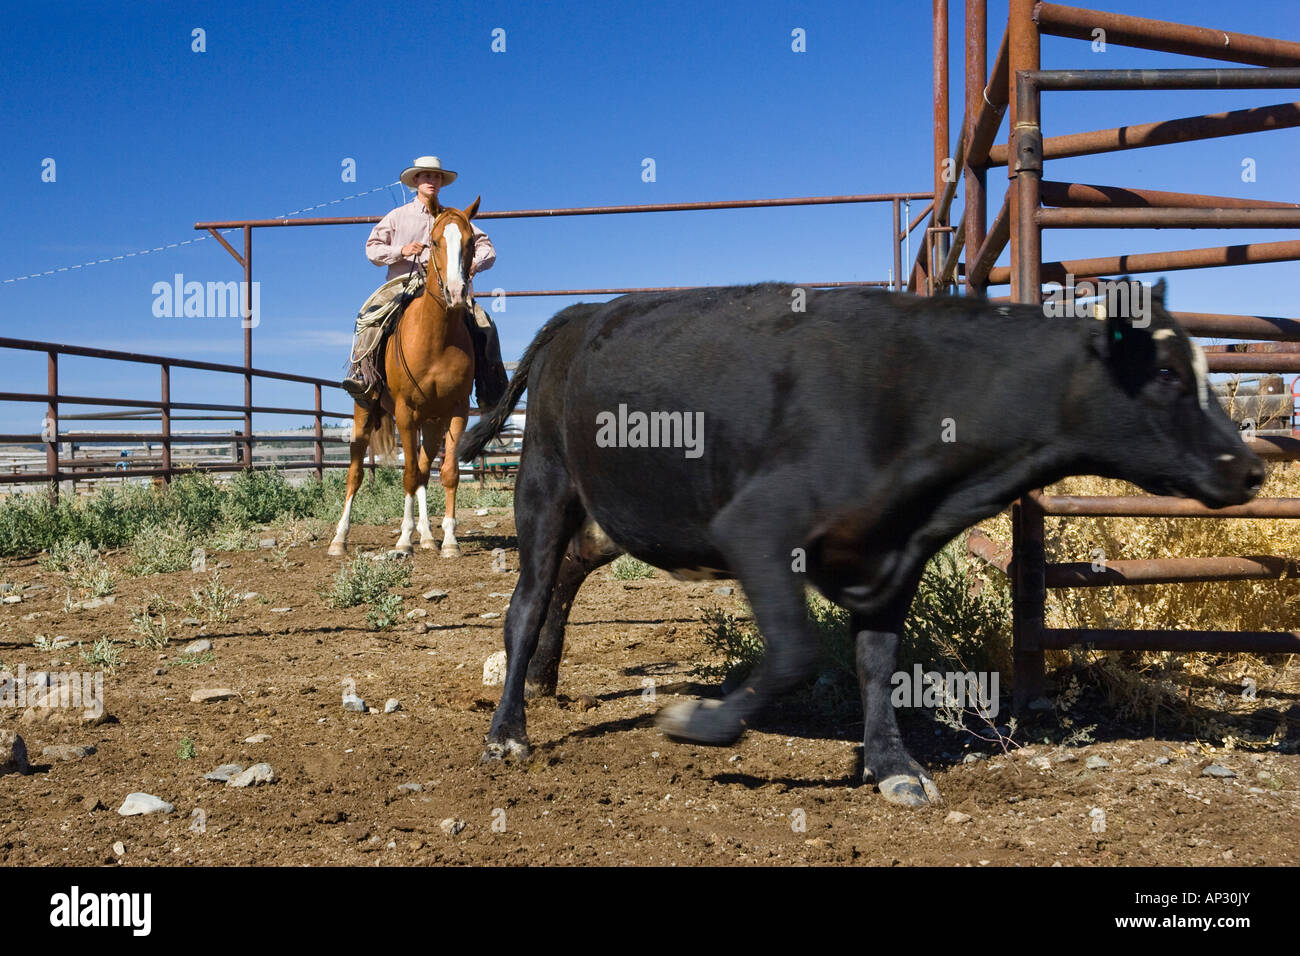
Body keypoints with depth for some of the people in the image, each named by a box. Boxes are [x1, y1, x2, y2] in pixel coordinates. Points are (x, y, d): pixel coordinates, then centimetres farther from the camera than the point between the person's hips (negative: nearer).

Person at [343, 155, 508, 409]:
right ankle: (362, 373, -20)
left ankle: (490, 392, -15)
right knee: (371, 316, -29)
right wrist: (401, 251, -8)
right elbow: (372, 248, 11)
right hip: (403, 283, 0)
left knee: (483, 325, -21)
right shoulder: (398, 216, 15)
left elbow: (486, 247, 15)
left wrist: (475, 264, -8)